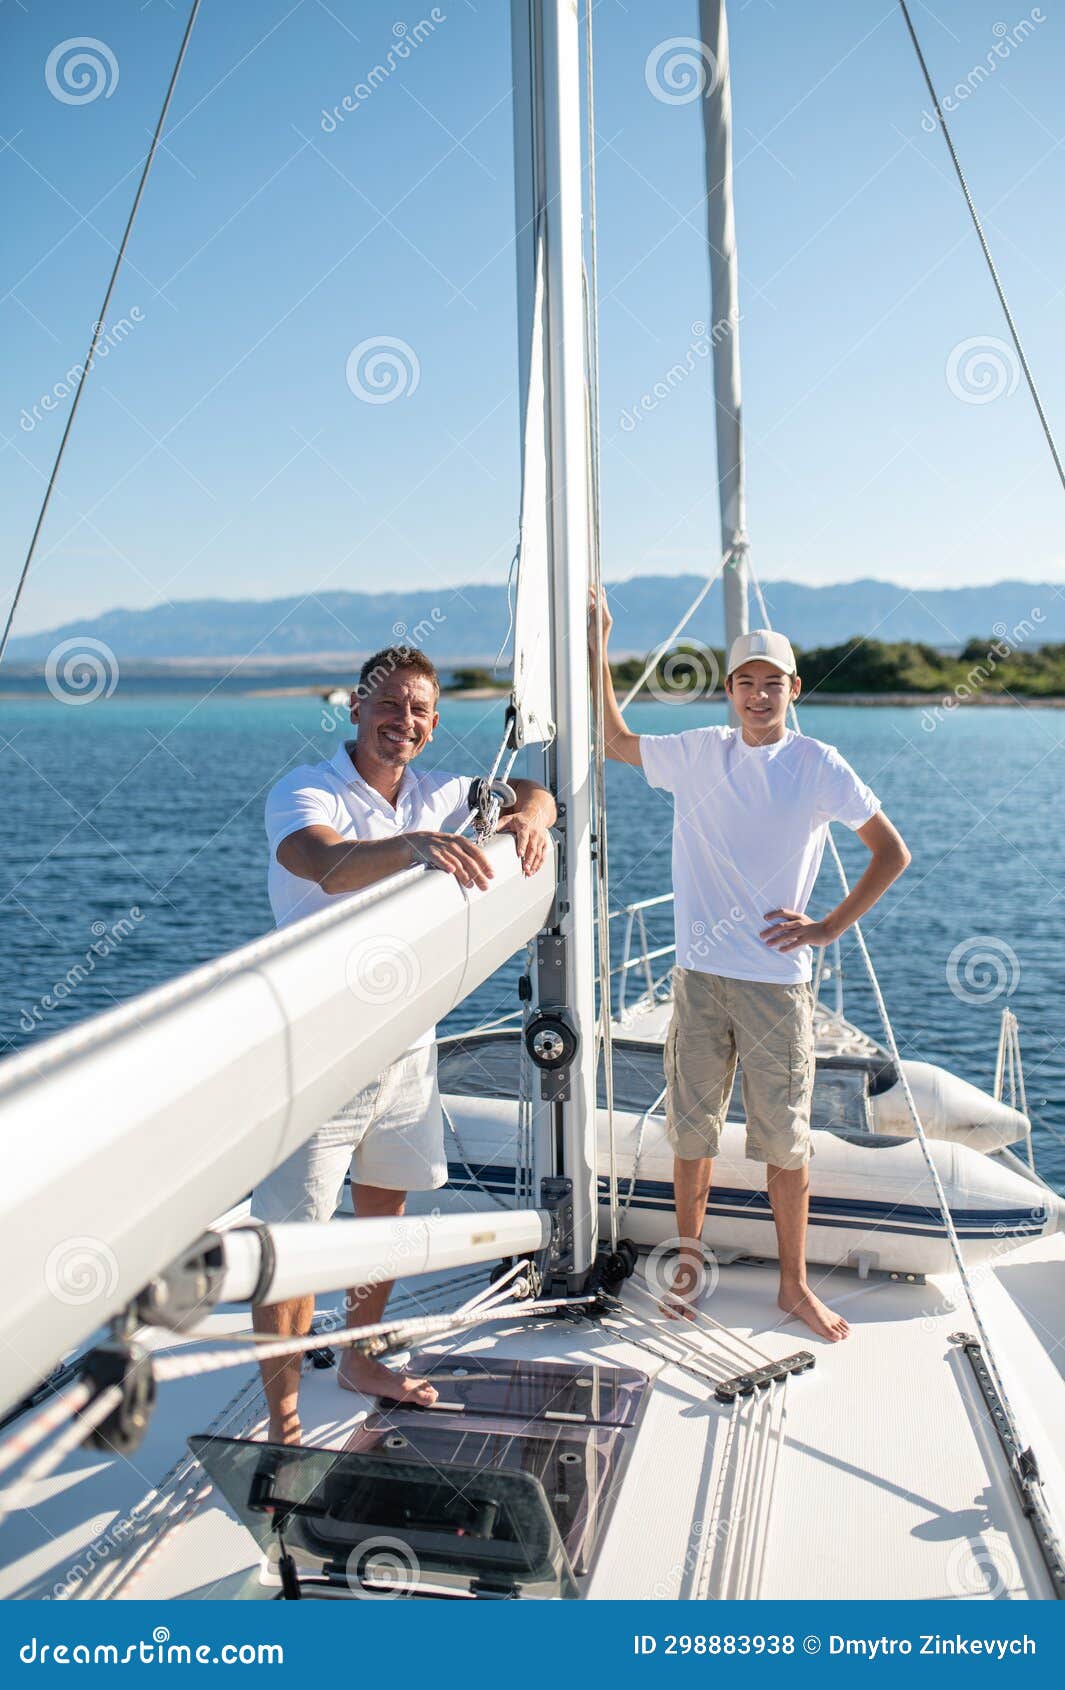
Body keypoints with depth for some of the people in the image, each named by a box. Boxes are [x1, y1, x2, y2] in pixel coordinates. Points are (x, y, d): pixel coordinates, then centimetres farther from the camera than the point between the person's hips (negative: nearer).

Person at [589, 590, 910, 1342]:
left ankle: (795, 1284, 22)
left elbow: (892, 852, 0)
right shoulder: (700, 752, 6)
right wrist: (599, 651, 11)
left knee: (786, 1139, 5)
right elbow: (615, 740, 18)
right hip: (699, 974, 3)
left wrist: (831, 926, -4)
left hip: (777, 978, -2)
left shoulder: (818, 765, -2)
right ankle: (690, 1260, 30)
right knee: (692, 1127, 12)